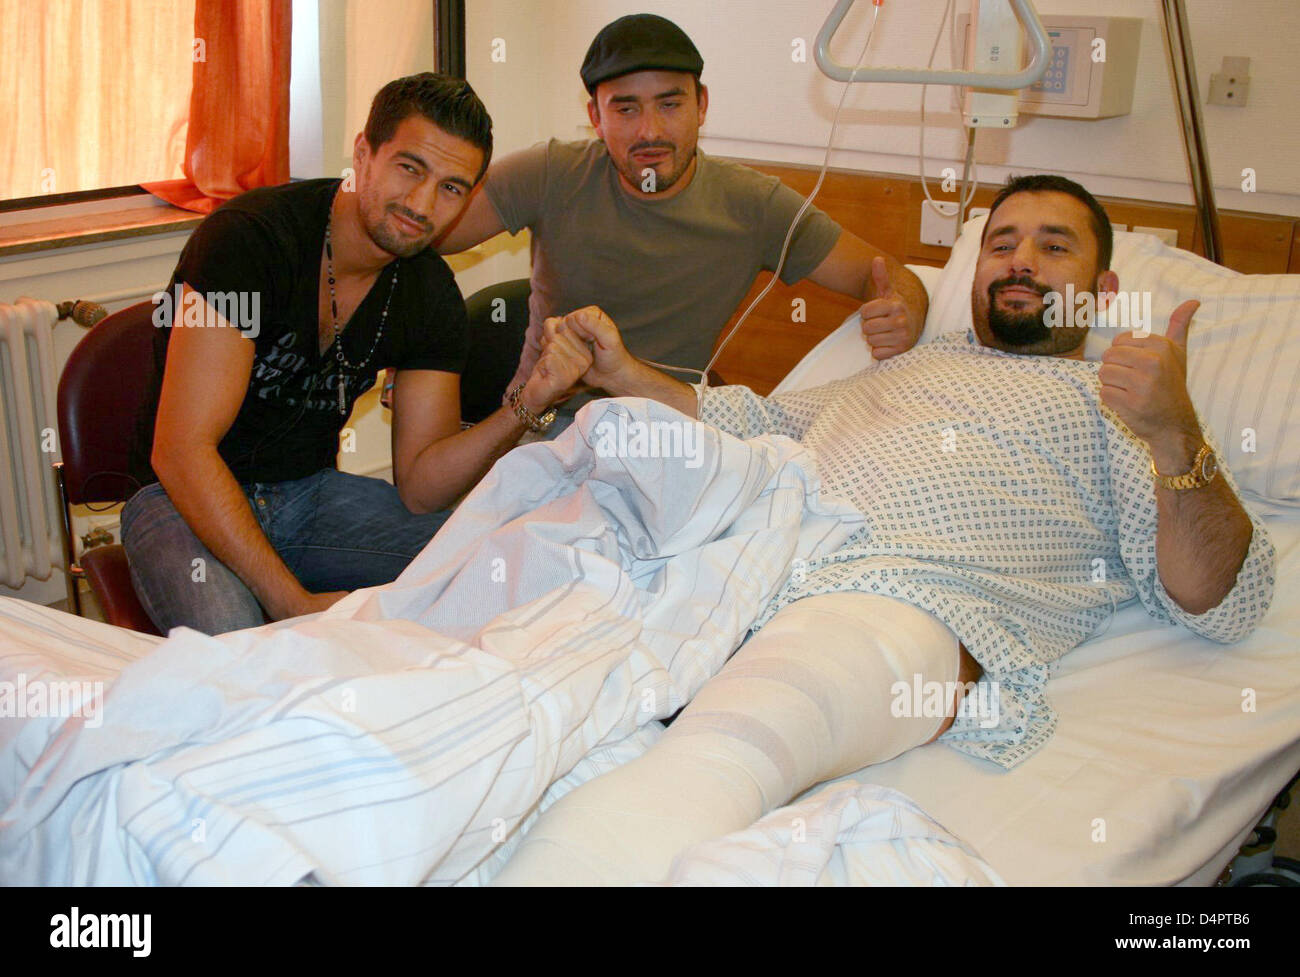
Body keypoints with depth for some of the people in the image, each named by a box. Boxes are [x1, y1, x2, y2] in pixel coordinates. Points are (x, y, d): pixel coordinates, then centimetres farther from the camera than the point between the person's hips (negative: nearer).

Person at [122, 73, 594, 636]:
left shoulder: (431, 294, -4)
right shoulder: (250, 237, -22)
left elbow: (419, 486, -5)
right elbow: (180, 452, -26)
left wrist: (526, 405, -22)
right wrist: (295, 604, -30)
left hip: (311, 493, 6)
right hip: (186, 502, -5)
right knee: (227, 635, -38)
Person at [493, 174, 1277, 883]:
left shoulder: (1113, 401, 18)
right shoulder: (911, 364, 36)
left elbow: (1225, 605, 4)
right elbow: (757, 421, 41)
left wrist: (1175, 433, -14)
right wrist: (625, 374, 28)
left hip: (906, 608, -6)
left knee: (726, 747, -38)